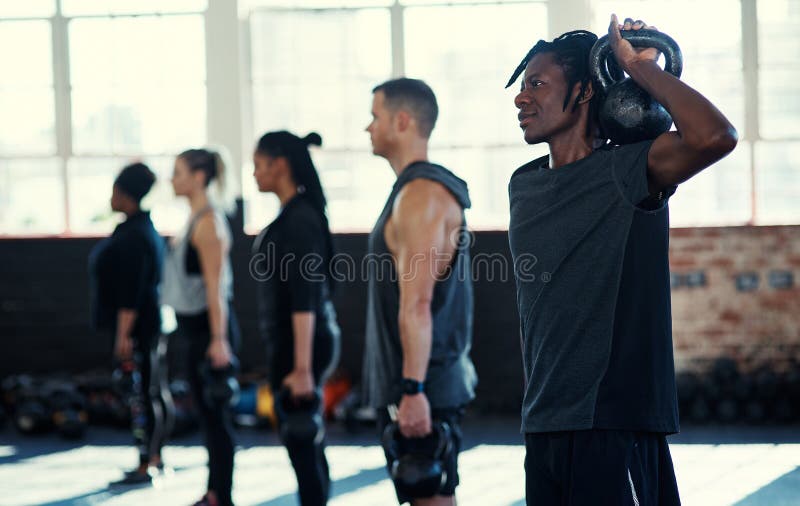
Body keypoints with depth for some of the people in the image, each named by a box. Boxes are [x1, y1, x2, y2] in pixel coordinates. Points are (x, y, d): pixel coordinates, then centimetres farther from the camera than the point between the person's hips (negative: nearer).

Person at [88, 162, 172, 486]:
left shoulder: (134, 236, -19)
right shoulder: (144, 228, 13)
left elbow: (131, 290, -23)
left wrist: (124, 334, -24)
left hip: (137, 327, -11)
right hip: (150, 327, 11)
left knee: (143, 394, -7)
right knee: (153, 393, 14)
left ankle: (146, 466, -5)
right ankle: (154, 458, 22)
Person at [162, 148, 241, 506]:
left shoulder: (209, 222, -15)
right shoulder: (195, 220, 14)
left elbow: (215, 285, -19)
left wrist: (219, 339, -22)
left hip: (210, 328, -10)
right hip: (197, 329, 10)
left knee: (216, 415, -5)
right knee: (208, 414, 13)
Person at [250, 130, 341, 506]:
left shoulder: (298, 218, -16)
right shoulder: (297, 214, 14)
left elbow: (304, 298, -21)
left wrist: (303, 368, -24)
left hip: (303, 343, -10)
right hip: (290, 343, 10)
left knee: (302, 448, -7)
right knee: (307, 447, 13)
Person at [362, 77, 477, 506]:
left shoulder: (421, 194, -16)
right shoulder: (427, 189, 17)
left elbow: (417, 304, -23)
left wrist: (413, 391, -27)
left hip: (423, 388, -10)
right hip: (407, 383, 10)